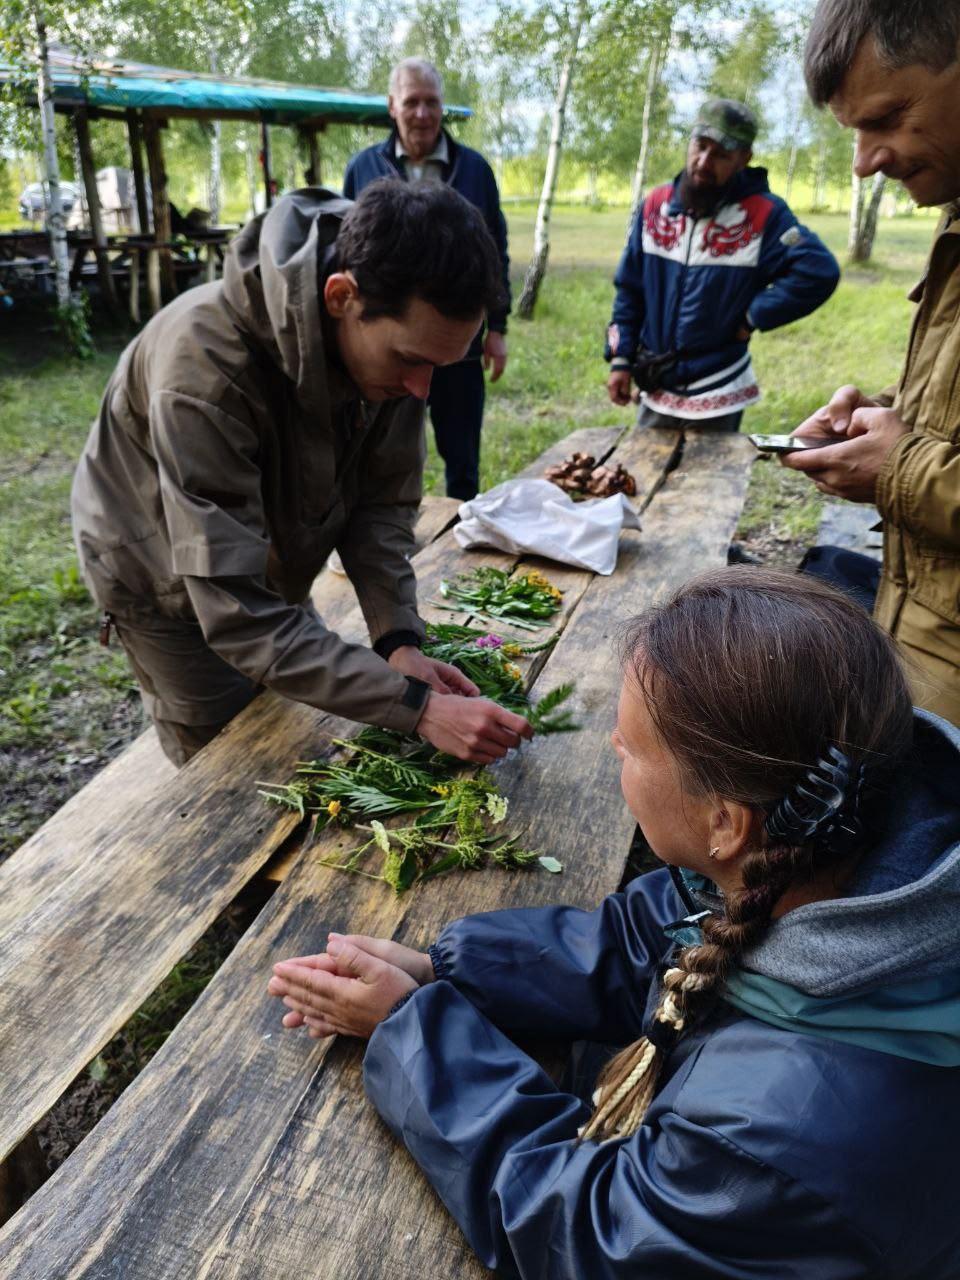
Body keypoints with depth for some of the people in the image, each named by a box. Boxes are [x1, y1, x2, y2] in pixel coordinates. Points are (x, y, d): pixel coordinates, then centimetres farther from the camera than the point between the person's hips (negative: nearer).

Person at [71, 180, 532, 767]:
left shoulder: (392, 332, -22)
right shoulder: (205, 364, -40)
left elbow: (382, 503, -13)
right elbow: (238, 614, -41)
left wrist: (399, 640, -27)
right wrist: (417, 706, -45)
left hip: (269, 561, 5)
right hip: (168, 580, -5)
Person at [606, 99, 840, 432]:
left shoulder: (763, 215, -12)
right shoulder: (656, 205, 1)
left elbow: (819, 272, -19)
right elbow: (630, 288, 6)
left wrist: (752, 317, -16)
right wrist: (620, 358, 1)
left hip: (716, 398, -4)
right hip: (655, 391, 5)